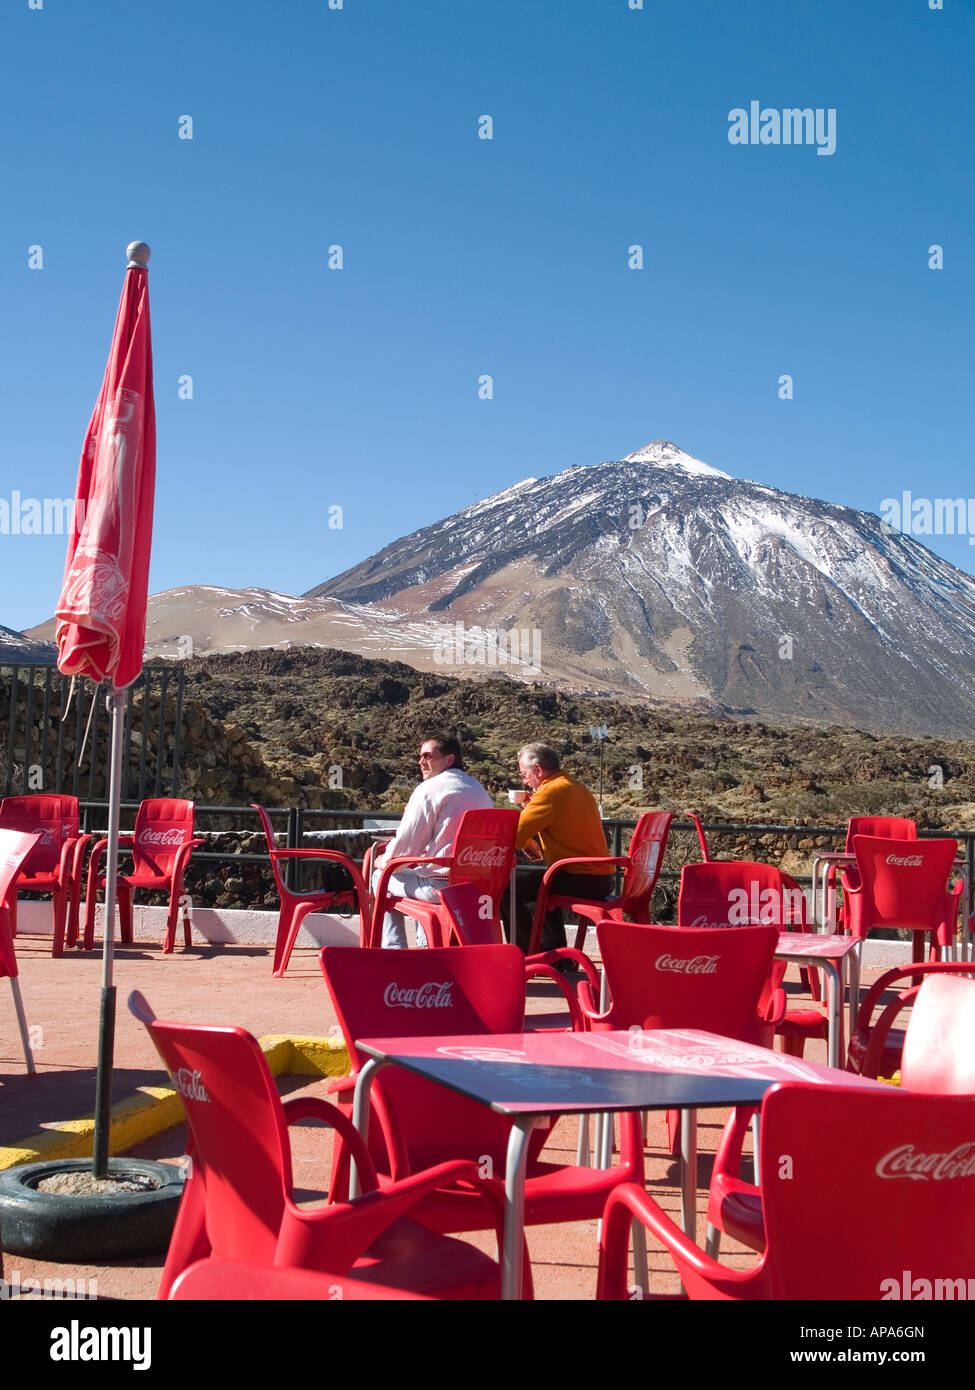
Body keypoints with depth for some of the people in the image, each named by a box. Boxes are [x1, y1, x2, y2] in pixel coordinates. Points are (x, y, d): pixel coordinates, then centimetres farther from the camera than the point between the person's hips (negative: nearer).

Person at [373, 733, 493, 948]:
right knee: (421, 869, 36)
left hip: (444, 885, -8)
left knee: (381, 878, 14)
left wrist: (384, 861, 11)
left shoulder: (428, 789, -10)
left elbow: (406, 845, -9)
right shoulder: (479, 789, 14)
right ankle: (425, 946, 35)